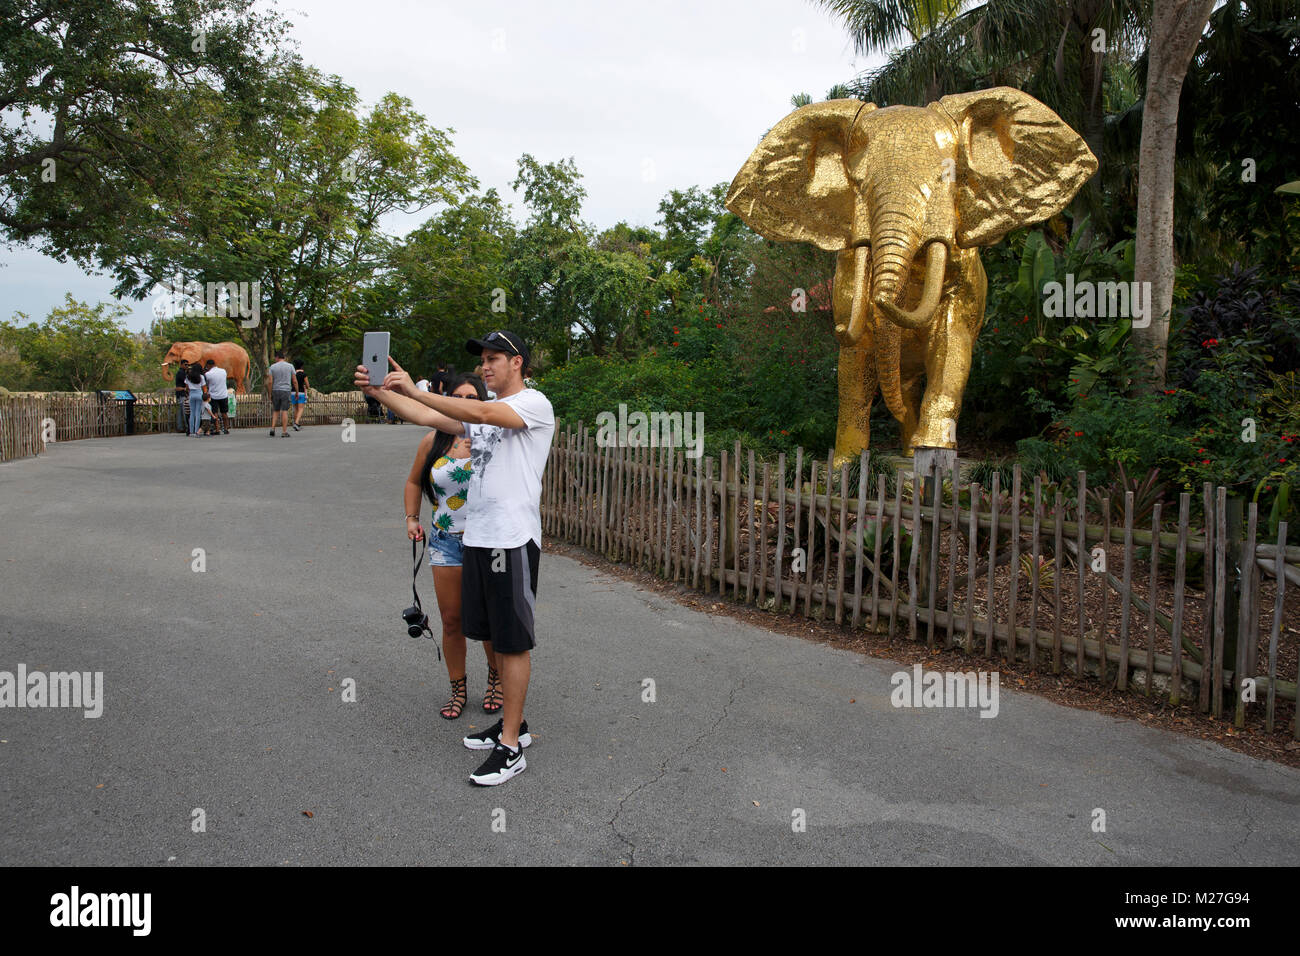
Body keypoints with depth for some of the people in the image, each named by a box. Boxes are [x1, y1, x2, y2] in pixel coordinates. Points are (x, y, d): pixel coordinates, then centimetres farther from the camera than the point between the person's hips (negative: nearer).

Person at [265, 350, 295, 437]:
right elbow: (294, 381, -1)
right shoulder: (290, 366, 0)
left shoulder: (272, 367, 1)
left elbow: (270, 382, -4)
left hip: (275, 391, 1)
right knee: (284, 411, -2)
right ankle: (284, 432, -5)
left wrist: (270, 394, 3)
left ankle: (272, 428, 1)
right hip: (286, 391, -1)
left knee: (276, 411, 15)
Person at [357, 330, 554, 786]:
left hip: (513, 539, -8)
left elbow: (482, 413, -23)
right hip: (476, 537, 8)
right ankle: (513, 723, 29)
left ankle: (510, 748, 3)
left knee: (513, 641, -3)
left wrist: (414, 390, -28)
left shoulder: (534, 403, -7)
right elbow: (427, 417, 9)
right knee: (497, 637, 15)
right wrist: (380, 391, -4)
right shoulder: (480, 411, 19)